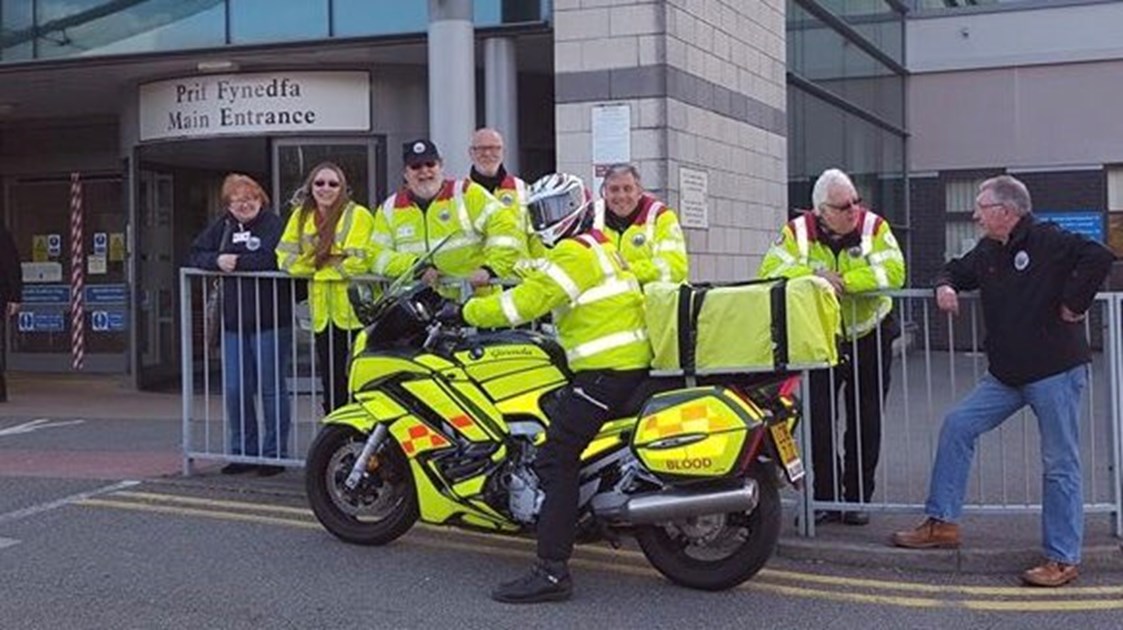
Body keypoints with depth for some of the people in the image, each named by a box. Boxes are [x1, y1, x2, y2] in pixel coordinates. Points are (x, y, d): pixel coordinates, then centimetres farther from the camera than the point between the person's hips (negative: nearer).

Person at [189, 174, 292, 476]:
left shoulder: (272, 224, -5)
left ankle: (274, 453, 10)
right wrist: (217, 261, -10)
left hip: (270, 322, -6)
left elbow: (269, 259, -22)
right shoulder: (223, 226, 15)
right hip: (234, 323, 6)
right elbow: (196, 255, 9)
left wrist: (235, 261, -12)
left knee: (272, 389, 1)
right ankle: (243, 451, 19)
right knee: (235, 391, 7)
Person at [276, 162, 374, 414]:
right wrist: (317, 263, -10)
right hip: (323, 314, 6)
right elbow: (285, 257, 4)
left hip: (354, 311, -5)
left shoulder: (358, 215, -5)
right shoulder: (301, 216, 13)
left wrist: (317, 267, -8)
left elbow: (358, 261, -17)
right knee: (331, 381, 12)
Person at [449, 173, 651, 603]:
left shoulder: (573, 253, -9)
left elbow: (526, 301, -13)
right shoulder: (601, 246, 24)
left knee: (555, 459, -15)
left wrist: (470, 311, -1)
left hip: (606, 370, -11)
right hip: (632, 363, 11)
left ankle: (551, 571, -20)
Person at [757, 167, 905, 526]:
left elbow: (893, 272, -24)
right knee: (819, 421, 1)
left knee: (865, 422, 6)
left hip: (868, 338, 0)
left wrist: (842, 281, -27)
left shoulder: (874, 227, -10)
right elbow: (770, 272, -16)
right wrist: (814, 276, -28)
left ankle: (858, 498, 18)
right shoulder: (797, 232, -7)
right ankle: (825, 498, 12)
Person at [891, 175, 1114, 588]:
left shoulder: (1049, 242, -13)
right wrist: (946, 286, 4)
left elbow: (1100, 258, -23)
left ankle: (1063, 559, 7)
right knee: (957, 426, 4)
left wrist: (1074, 304, -20)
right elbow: (958, 271, 27)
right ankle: (942, 523, 13)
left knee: (1059, 464, -2)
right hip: (1006, 375, 8)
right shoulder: (987, 252, 11)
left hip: (1056, 371, -8)